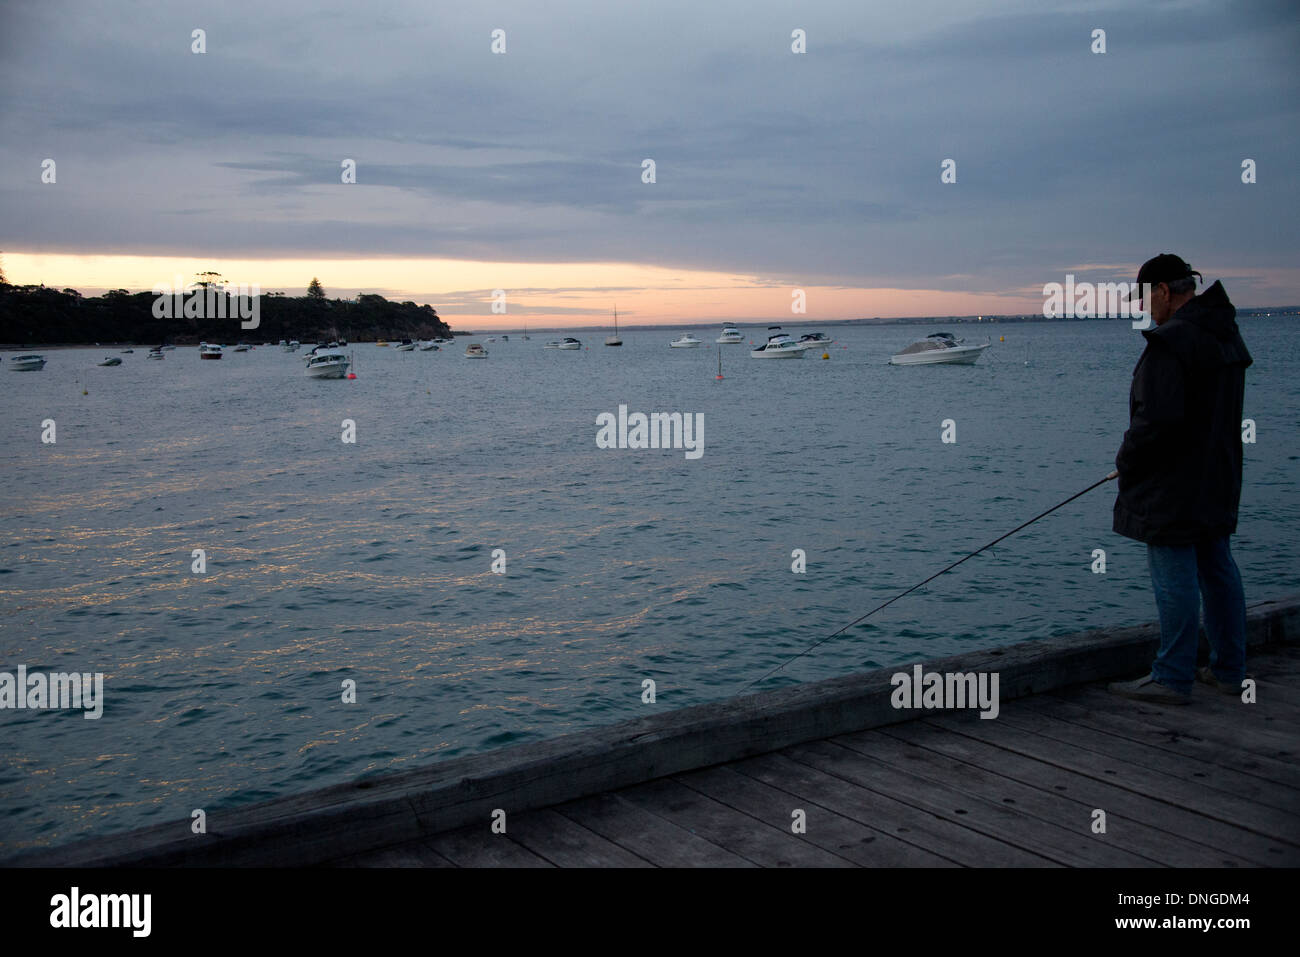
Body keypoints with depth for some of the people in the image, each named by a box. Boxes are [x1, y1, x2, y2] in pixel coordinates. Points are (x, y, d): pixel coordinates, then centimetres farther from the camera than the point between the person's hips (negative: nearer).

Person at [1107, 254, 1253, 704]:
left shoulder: (1171, 341, -19)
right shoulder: (1226, 335, 13)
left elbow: (1157, 418, -25)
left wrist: (1127, 460, -9)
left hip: (1172, 487, -10)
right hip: (1217, 482, 10)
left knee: (1175, 579, -4)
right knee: (1218, 571, 15)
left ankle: (1173, 679, 3)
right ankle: (1228, 671, 23)